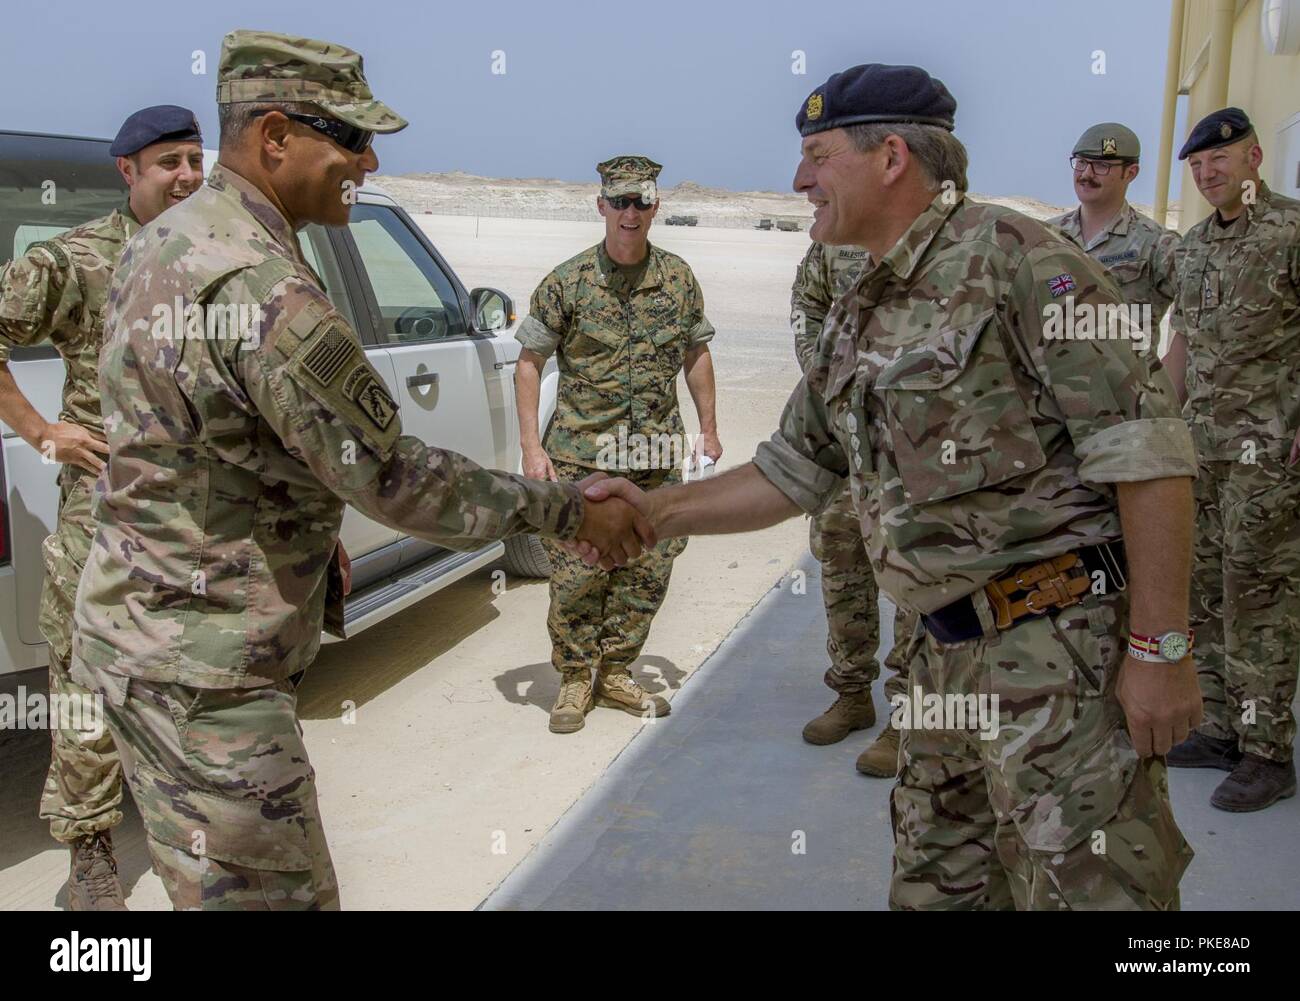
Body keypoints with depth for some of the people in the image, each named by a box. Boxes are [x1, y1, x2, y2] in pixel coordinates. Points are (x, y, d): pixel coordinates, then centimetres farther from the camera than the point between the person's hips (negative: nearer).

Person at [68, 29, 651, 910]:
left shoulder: (164, 243, 7)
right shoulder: (265, 291, -26)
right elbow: (396, 480, -23)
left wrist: (309, 532, 19)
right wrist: (570, 511, -13)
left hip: (140, 625, 10)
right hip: (202, 668, -10)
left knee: (214, 882, 25)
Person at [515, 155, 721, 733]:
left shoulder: (679, 279, 5)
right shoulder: (567, 282, -5)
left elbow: (696, 354, 17)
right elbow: (530, 362, -1)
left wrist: (709, 427, 14)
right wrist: (531, 446, -8)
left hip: (657, 457, 4)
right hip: (581, 454, -3)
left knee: (647, 573, 8)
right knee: (577, 575, -2)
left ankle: (614, 675, 26)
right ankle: (574, 681, 18)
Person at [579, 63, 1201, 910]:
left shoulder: (1012, 256, -11)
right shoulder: (857, 323, 15)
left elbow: (1145, 446, -15)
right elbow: (790, 473, 21)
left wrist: (1162, 646, -17)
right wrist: (658, 510, 10)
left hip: (1062, 644, -8)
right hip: (952, 656, 8)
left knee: (1088, 889, 0)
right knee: (935, 887, 18)